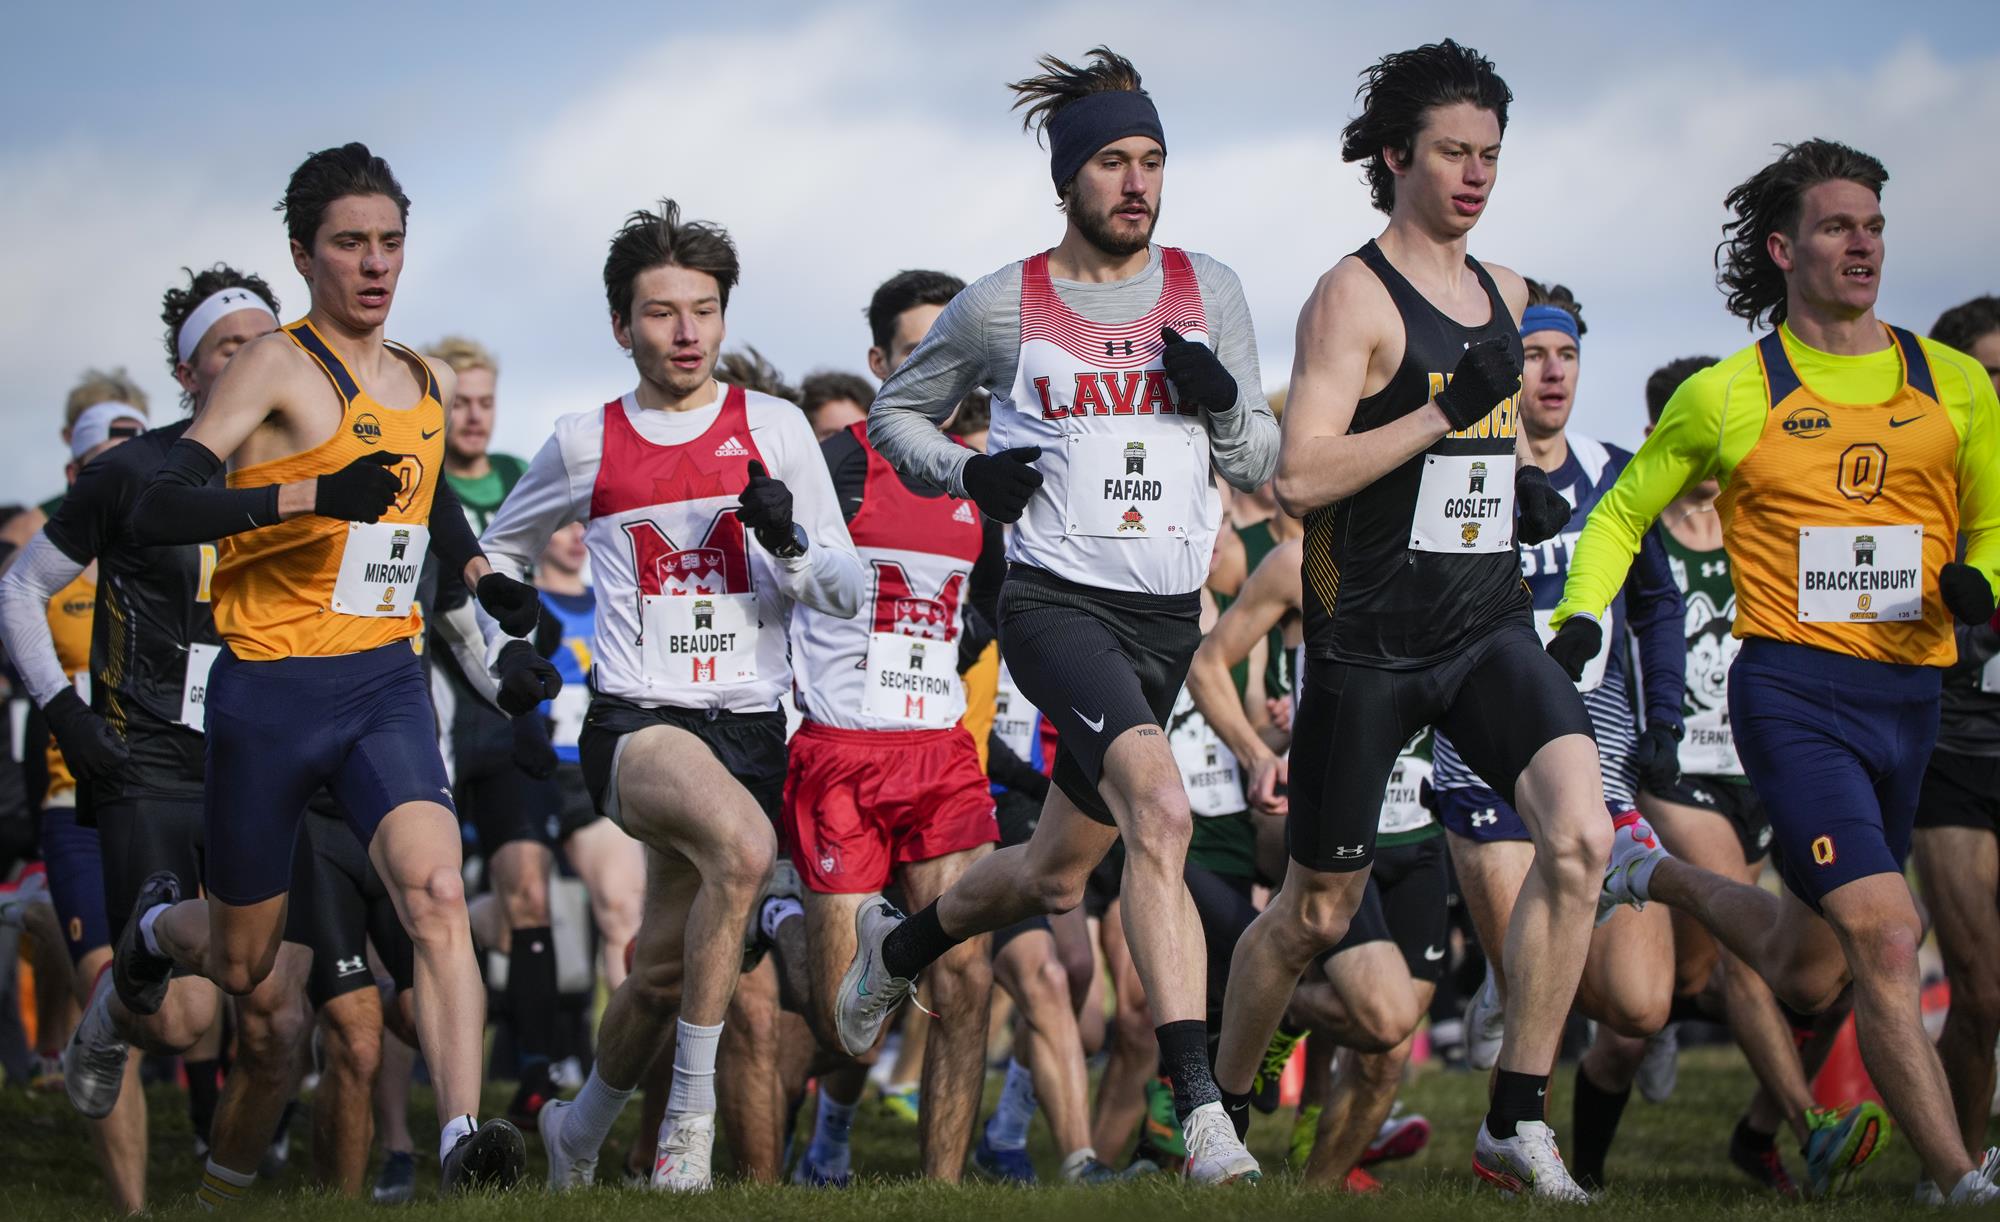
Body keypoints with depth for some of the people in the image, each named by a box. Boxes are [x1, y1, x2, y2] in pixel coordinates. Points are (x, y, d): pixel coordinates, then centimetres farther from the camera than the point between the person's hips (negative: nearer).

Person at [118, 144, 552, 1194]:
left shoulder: (428, 386, 11)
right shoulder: (278, 367, -10)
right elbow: (155, 510, -21)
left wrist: (486, 580, 14)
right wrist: (314, 493, -32)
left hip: (387, 683, 4)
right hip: (270, 690, -4)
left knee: (435, 893, -23)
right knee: (240, 964, 11)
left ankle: (462, 1139, -31)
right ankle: (159, 924, 48)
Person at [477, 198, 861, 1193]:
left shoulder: (773, 429, 6)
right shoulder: (585, 444, 7)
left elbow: (847, 590, 5)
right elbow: (498, 550, 25)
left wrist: (787, 542, -15)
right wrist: (504, 645, 8)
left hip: (748, 724, 2)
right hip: (634, 722, -2)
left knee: (664, 969, 8)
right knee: (743, 844, -34)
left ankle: (582, 1127, 38)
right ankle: (691, 1111, -24)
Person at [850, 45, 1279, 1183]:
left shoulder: (1208, 291, 7)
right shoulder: (1002, 308, 0)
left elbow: (1261, 463, 11)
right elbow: (896, 411, 15)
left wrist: (1226, 404, -11)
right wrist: (970, 472, -5)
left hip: (1169, 617, 5)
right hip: (1058, 604, -5)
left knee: (1055, 878, 15)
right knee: (1162, 810, -29)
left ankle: (899, 944, 46)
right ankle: (1201, 1110, -33)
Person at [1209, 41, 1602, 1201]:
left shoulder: (1507, 294, 12)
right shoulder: (1354, 295, -9)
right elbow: (1301, 475, -20)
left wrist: (1530, 483, 10)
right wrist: (1443, 416, -24)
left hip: (1489, 627, 5)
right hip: (1372, 642, -5)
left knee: (1580, 834, -19)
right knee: (1318, 910, 6)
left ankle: (1518, 1122, -12)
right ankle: (1223, 1101, 31)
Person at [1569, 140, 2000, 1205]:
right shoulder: (1729, 395, 2)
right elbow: (1622, 514, 14)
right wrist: (1580, 613, -3)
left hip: (1909, 693, 5)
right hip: (1792, 688, -5)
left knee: (1805, 972, 14)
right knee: (1884, 935, -19)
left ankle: (1659, 878, 43)